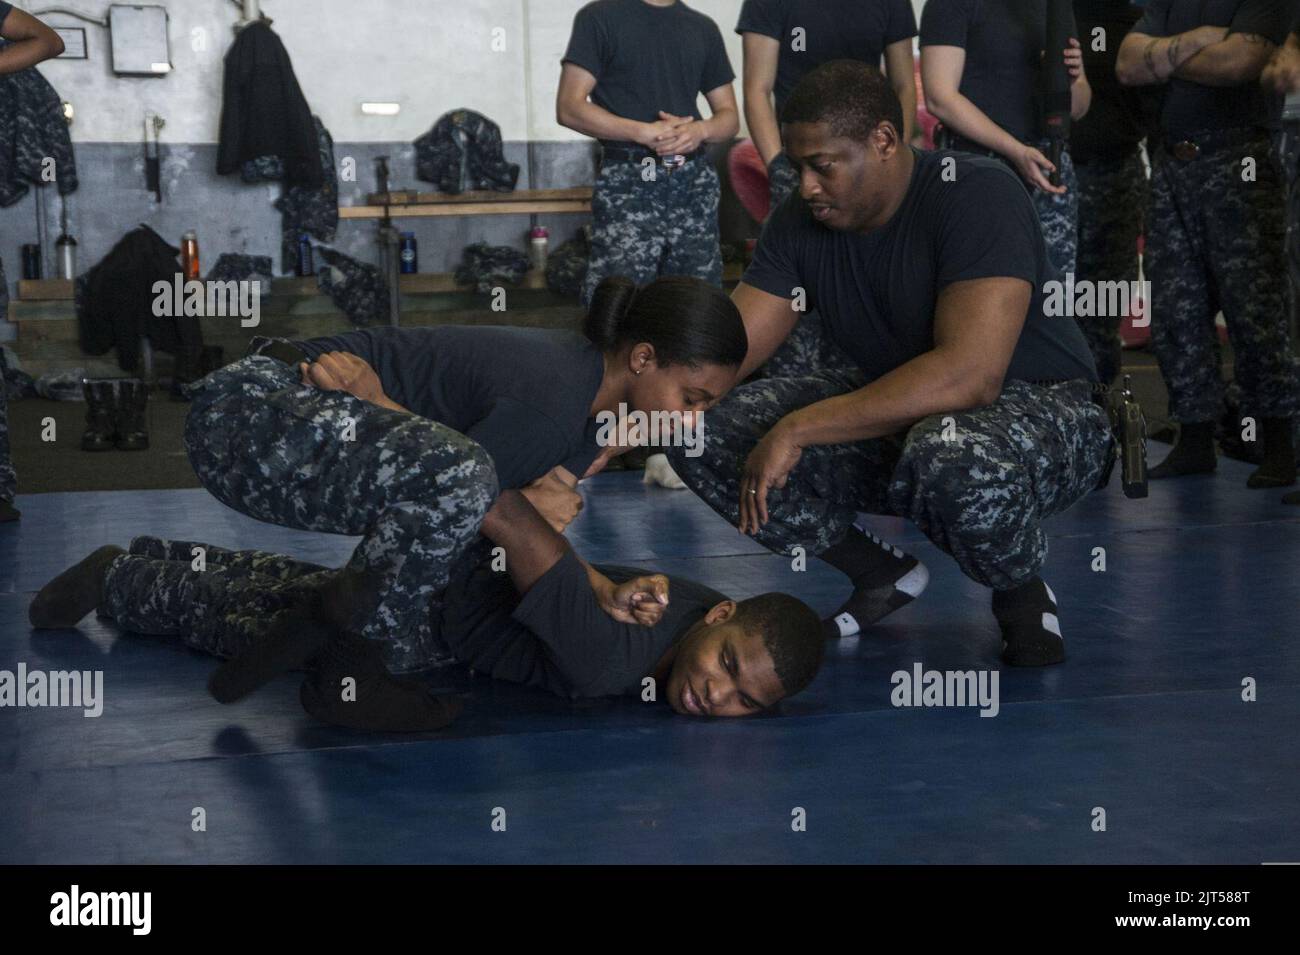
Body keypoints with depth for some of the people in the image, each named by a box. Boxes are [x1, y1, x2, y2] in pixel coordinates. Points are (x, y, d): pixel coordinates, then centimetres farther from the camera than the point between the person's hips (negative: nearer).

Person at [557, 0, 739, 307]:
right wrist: (645, 132, -16)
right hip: (628, 183, -4)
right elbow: (569, 108, -6)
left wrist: (700, 130, -6)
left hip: (695, 181, 4)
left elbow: (729, 116, 17)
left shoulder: (704, 28, 16)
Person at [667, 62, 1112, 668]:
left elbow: (969, 375, -35)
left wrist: (798, 428, -35)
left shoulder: (977, 194, -23)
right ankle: (883, 576, 8)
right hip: (894, 416, 7)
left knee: (951, 454, -43)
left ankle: (1022, 594, -9)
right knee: (702, 431, -9)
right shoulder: (800, 225, -2)